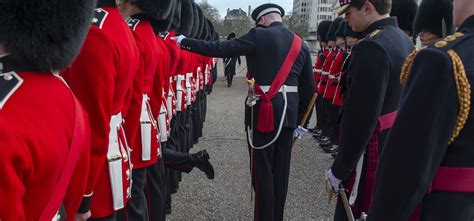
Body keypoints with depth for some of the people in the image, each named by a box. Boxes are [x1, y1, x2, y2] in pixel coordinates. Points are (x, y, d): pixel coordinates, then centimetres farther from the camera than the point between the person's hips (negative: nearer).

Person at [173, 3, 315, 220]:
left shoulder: (259, 36, -6)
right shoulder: (301, 44, 10)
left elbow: (220, 49, -12)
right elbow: (308, 88, 11)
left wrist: (184, 42, -3)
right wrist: (299, 119, 19)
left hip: (264, 110, -6)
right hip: (289, 112, 6)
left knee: (263, 170, 4)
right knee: (281, 169, 14)